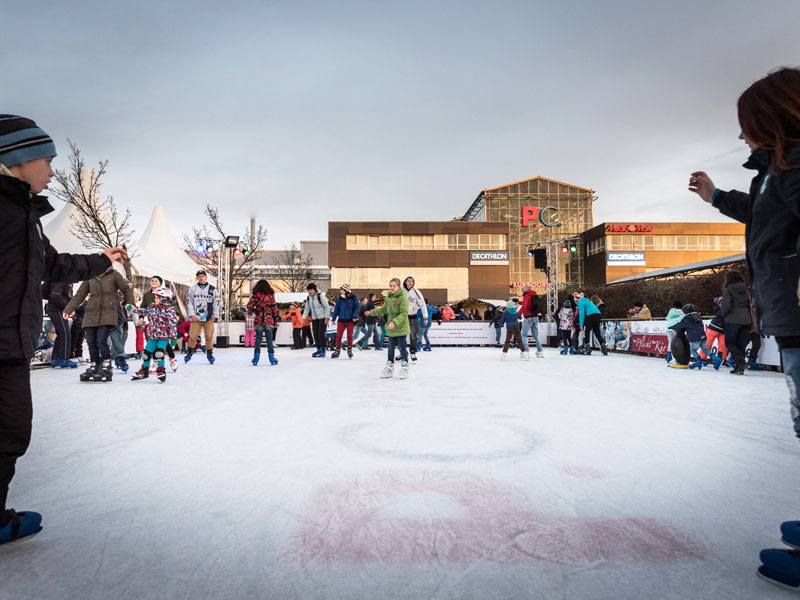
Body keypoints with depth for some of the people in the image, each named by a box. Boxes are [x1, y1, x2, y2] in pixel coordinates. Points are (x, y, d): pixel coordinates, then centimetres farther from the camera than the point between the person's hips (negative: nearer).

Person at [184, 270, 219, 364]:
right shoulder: (192, 289, 8)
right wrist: (192, 314, 0)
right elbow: (189, 302, 9)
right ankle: (190, 352, 18)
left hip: (209, 318, 0)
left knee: (209, 336, 0)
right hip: (196, 317, 0)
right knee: (192, 336, -1)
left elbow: (216, 302, 7)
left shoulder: (212, 289, 6)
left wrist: (215, 315, 1)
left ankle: (209, 353, 13)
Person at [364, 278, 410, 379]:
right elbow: (384, 309, 21)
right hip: (391, 329, 7)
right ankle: (389, 367, 24)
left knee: (402, 347, 1)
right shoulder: (388, 297, 7)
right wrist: (372, 312, 21)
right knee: (391, 347, 13)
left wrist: (395, 322, -31)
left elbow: (404, 314, -21)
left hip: (401, 328, -7)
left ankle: (404, 367, 15)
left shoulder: (403, 298, -15)